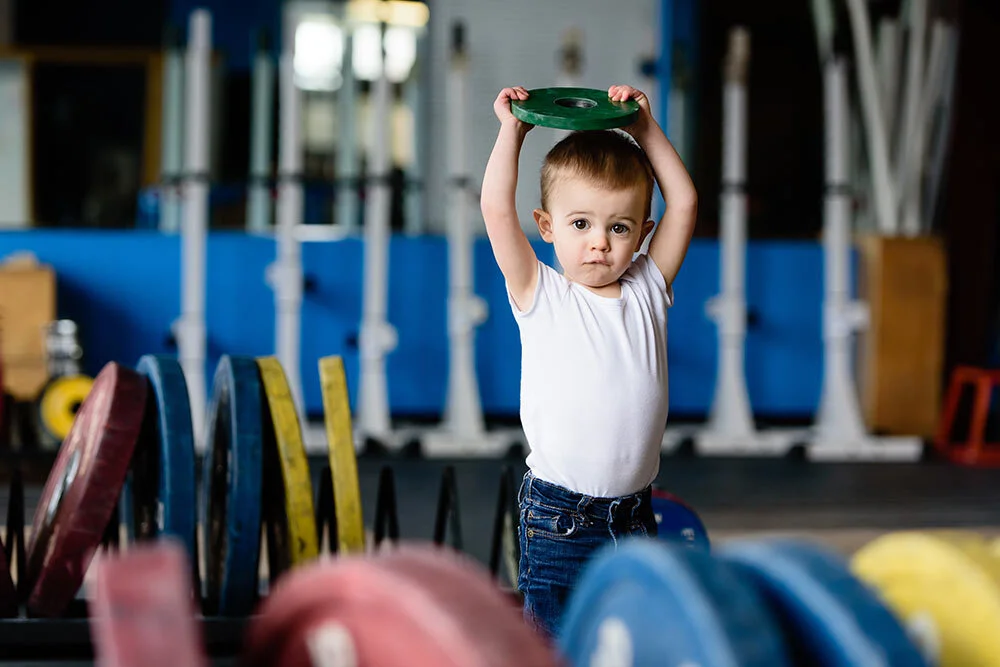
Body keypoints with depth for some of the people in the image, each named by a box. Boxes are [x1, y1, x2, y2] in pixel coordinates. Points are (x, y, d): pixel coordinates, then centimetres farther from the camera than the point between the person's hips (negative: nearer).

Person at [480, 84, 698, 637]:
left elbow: (683, 203, 5)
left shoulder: (647, 290, 6)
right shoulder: (541, 296, -4)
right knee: (554, 639, -1)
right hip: (557, 517, -3)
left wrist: (644, 128, 4)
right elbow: (496, 210, -12)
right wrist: (512, 131, -5)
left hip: (633, 517, 4)